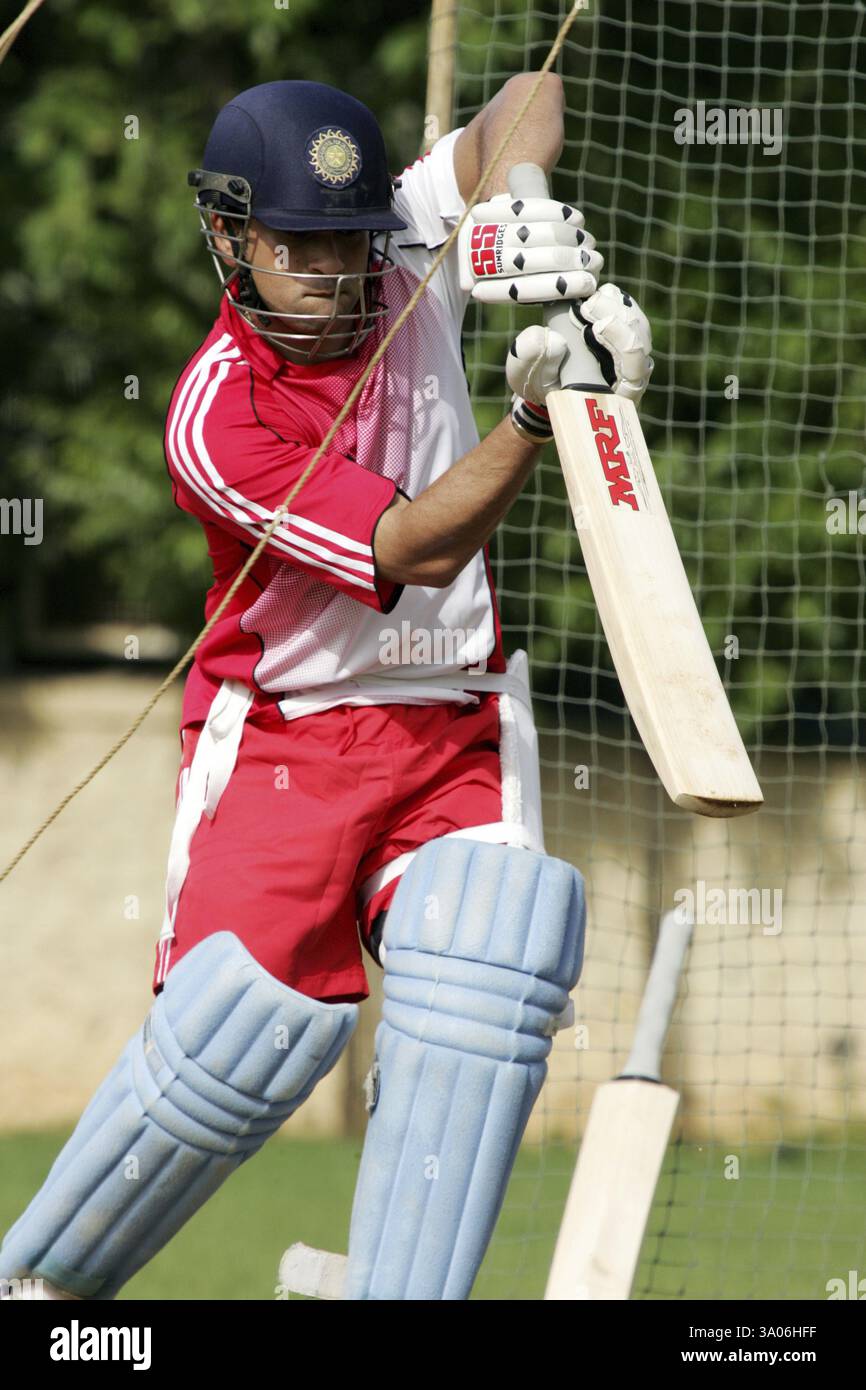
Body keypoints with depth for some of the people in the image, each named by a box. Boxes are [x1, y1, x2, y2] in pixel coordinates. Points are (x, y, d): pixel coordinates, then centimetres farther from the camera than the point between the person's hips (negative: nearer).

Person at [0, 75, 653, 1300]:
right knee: (246, 1025, -18)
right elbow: (415, 549, -23)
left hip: (456, 735, 4)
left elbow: (528, 98, -1)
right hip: (283, 736, -4)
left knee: (477, 996, -19)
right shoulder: (216, 418, -18)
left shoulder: (409, 262, -2)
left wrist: (515, 210, -22)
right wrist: (536, 416, -36)